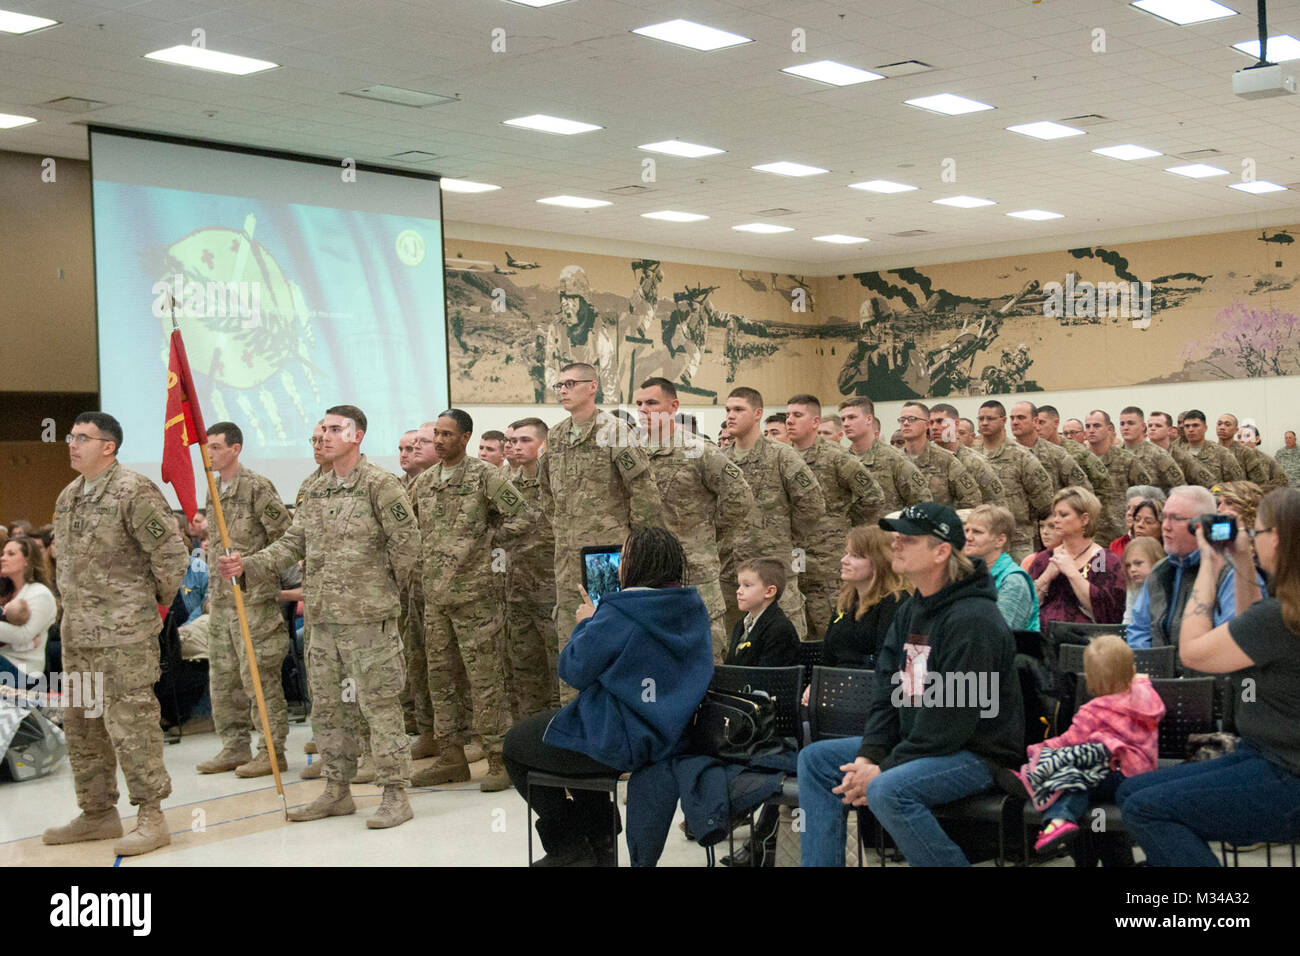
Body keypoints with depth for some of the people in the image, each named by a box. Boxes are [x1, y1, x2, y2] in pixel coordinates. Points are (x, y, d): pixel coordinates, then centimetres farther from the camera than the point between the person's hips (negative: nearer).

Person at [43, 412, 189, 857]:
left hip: (124, 631, -9)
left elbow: (172, 552, -15)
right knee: (81, 724, 15)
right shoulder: (68, 497, 13)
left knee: (131, 720, -7)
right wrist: (76, 602, 18)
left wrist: (160, 601, -5)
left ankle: (151, 818, 0)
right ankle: (98, 813, 26)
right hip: (77, 631, 9)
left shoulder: (134, 491, -14)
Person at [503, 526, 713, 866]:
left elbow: (573, 670, -15)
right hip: (667, 734, 9)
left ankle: (569, 850, 18)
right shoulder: (692, 609, 1)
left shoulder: (617, 616, -24)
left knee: (516, 743, 15)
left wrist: (586, 622, 1)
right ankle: (599, 843, 36)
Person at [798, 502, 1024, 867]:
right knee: (816, 759, 6)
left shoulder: (972, 618, -21)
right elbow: (886, 692, 9)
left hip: (978, 753, -10)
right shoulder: (910, 611, 10)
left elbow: (952, 718, -24)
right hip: (913, 741, 10)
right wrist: (868, 756, -7)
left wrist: (883, 770, -21)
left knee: (888, 791, -34)